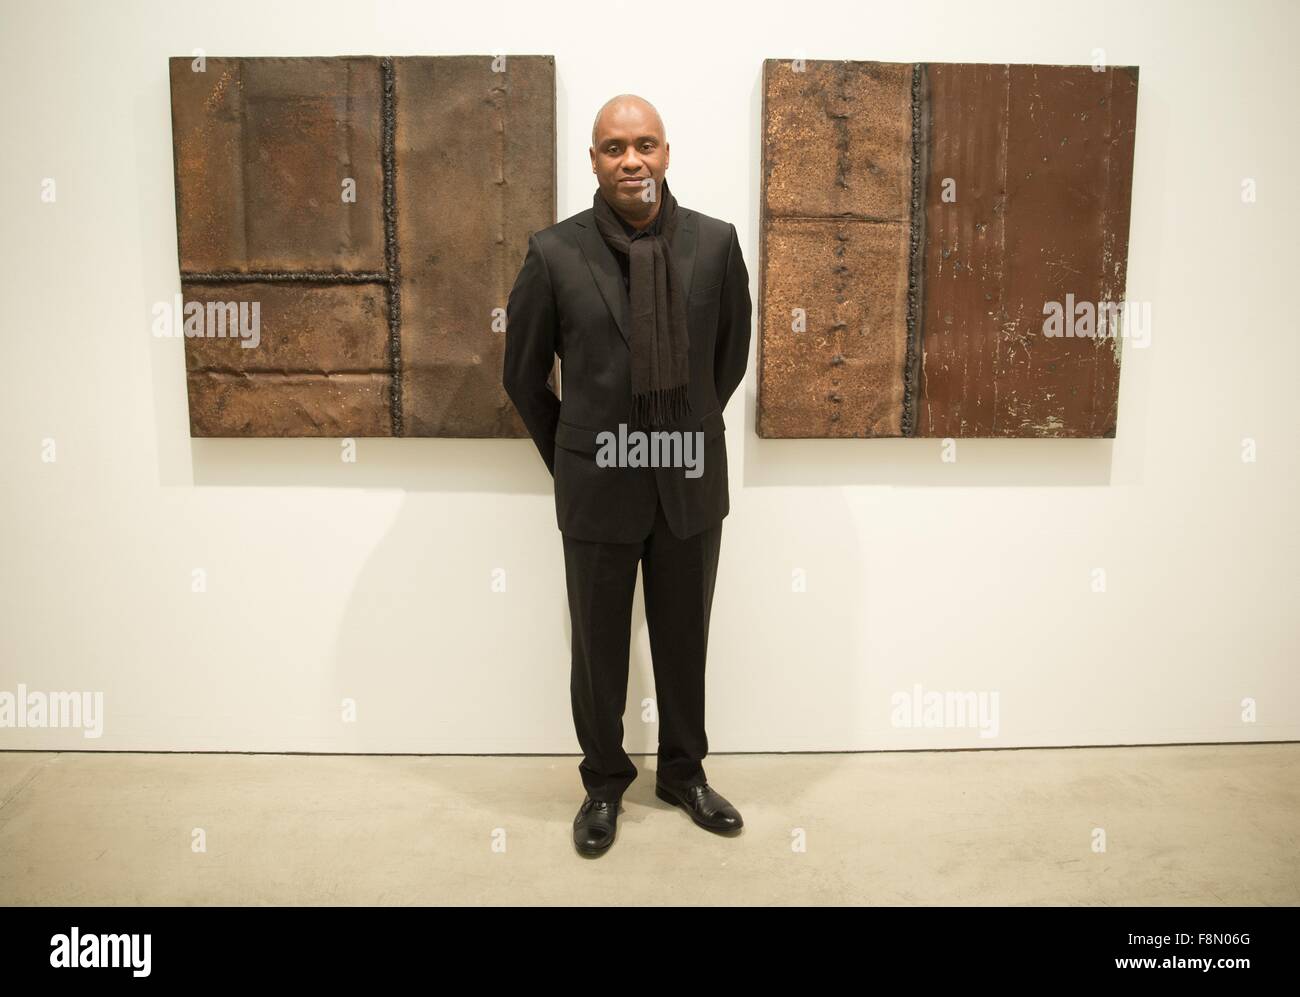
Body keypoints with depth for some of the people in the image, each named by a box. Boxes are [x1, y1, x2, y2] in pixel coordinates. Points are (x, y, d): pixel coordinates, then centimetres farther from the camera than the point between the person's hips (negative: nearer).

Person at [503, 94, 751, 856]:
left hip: (692, 480, 2)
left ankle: (684, 772, 39)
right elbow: (525, 375, 3)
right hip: (599, 485, -1)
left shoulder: (716, 243, -5)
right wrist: (570, 460, 9)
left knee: (686, 640, 16)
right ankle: (604, 783, 36)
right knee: (598, 647, 13)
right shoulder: (554, 253, -9)